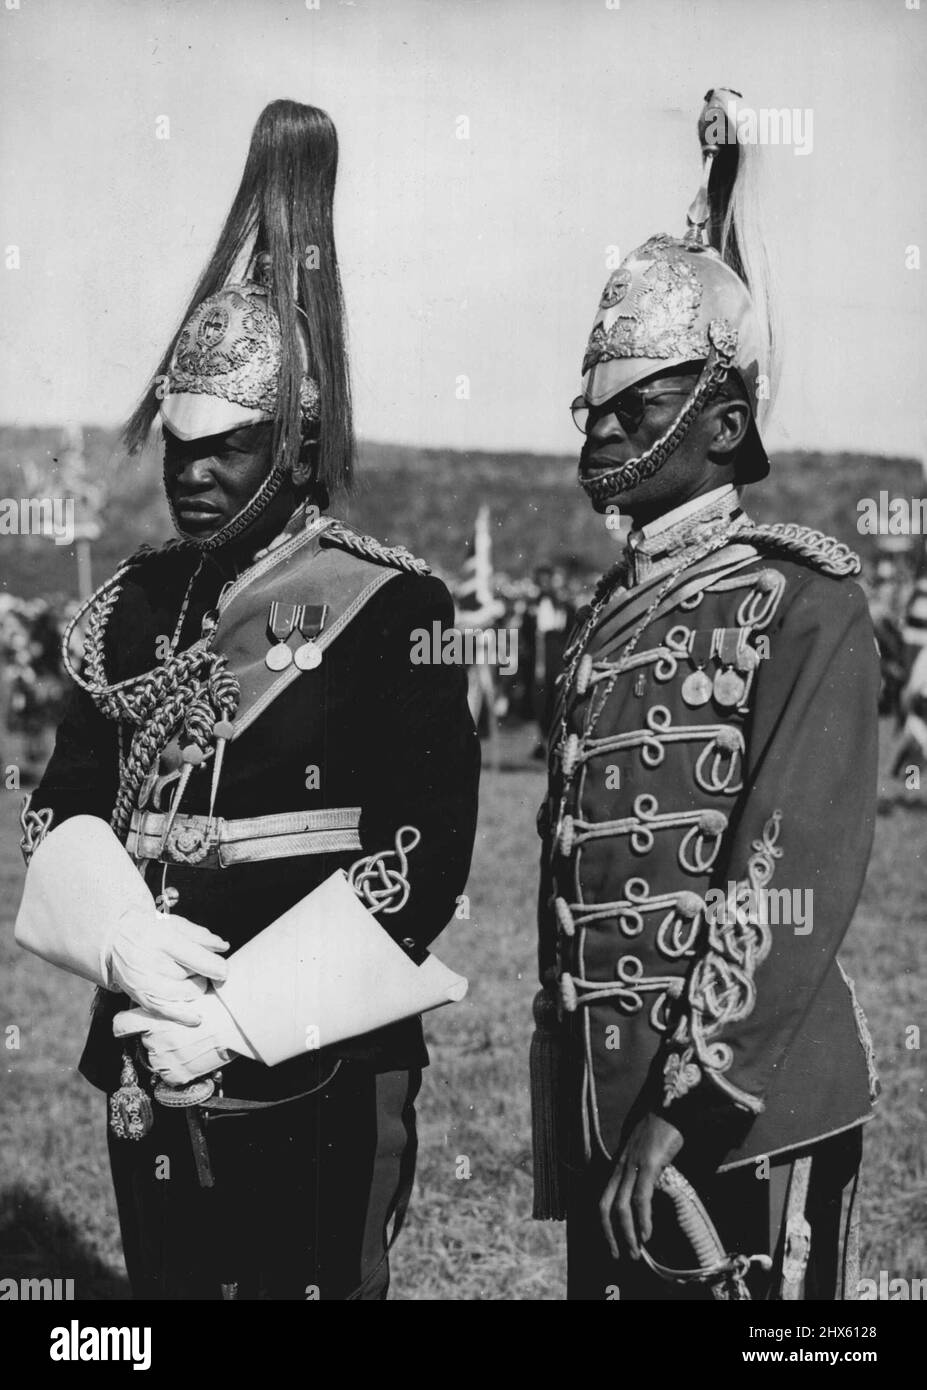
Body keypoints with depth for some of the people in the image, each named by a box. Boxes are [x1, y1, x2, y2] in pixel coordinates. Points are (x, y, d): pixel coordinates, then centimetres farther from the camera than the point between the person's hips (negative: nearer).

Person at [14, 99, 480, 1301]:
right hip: (148, 1068, 5)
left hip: (321, 1076, -5)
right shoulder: (132, 606, 9)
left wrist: (241, 1018, -16)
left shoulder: (391, 608, -8)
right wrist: (132, 947, -15)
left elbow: (424, 854, -12)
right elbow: (63, 810, 5)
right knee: (168, 1280, 15)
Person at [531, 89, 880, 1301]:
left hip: (751, 1114, -6)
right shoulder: (607, 617, 12)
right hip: (605, 1115, 6)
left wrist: (688, 1105, -19)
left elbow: (797, 877, -16)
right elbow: (566, 878, 13)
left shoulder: (802, 599, -8)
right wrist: (564, 1133, 12)